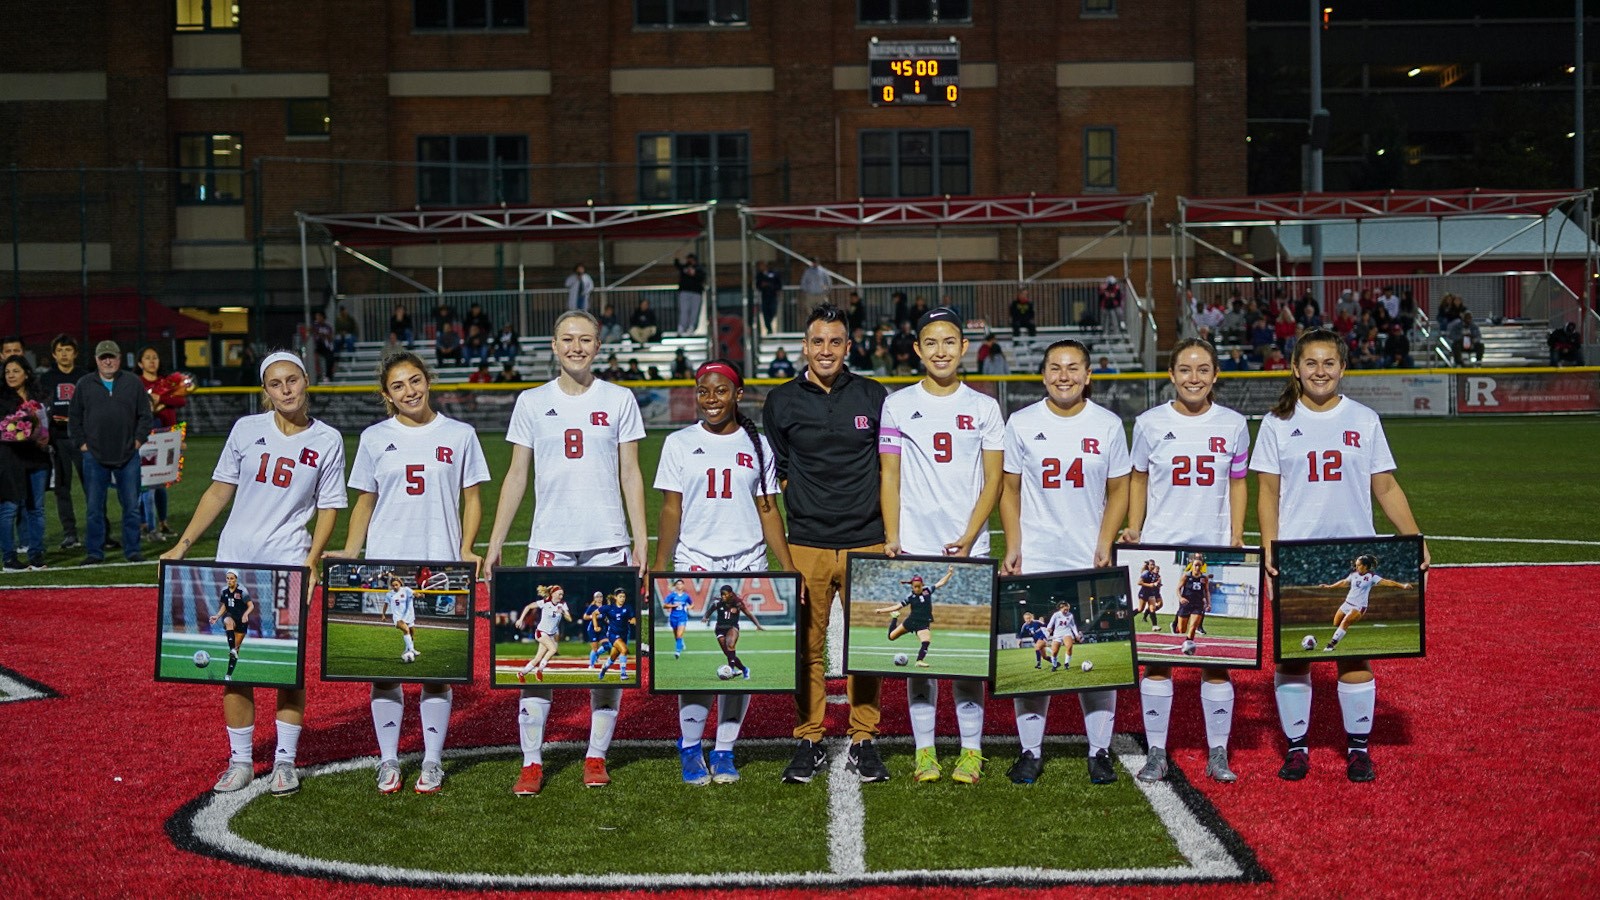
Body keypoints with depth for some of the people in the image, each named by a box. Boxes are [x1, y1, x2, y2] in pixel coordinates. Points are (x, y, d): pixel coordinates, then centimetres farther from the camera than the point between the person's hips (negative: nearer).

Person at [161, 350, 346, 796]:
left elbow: (328, 508, 2)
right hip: (234, 559, 2)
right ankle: (239, 761, 14)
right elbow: (219, 491, 9)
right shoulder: (247, 429, 4)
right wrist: (183, 544, 4)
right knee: (231, 659, 3)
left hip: (288, 563, -2)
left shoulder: (327, 441, 1)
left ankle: (285, 760, 13)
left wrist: (312, 561, -11)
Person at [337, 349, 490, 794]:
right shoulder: (374, 438, 7)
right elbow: (365, 501, 13)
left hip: (441, 568, -1)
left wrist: (466, 550, -6)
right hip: (384, 566, 1)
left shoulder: (459, 435, 4)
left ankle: (432, 761, 12)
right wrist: (349, 552, 0)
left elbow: (471, 499, 7)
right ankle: (388, 761, 12)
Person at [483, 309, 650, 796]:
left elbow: (630, 474, 7)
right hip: (550, 542, 0)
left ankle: (597, 757, 14)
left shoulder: (619, 400, 6)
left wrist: (641, 540, 0)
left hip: (608, 542, 0)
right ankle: (532, 762, 2)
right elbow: (516, 476, 10)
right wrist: (495, 542, 5)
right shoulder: (532, 403, 8)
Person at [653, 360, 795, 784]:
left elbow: (768, 510, 9)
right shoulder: (679, 443, 6)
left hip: (748, 563, 1)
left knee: (740, 659, 1)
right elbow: (671, 510, 4)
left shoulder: (757, 445, 9)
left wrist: (788, 565, 2)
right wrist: (659, 568, -3)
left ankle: (724, 750, 12)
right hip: (694, 562, -1)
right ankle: (690, 747, 7)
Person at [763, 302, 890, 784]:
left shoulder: (874, 397, 8)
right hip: (807, 545, 0)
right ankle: (808, 741, 12)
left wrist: (892, 528, 8)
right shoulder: (781, 401, 7)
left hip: (866, 543, 0)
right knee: (807, 646, 2)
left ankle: (864, 741, 13)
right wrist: (803, 503, 5)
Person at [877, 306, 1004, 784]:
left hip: (969, 550, 0)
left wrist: (967, 539, -9)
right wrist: (891, 539, -5)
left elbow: (993, 481, 4)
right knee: (918, 648, 3)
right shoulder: (898, 405, 6)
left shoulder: (984, 407, 7)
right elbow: (889, 476, 6)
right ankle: (924, 750, 11)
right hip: (914, 549, 0)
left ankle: (971, 750, 10)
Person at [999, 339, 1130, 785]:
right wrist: (1012, 547, -2)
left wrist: (1105, 543, -3)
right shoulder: (1022, 423, 4)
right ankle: (1031, 751, 12)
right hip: (1035, 561, 0)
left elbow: (1119, 490, 9)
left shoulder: (1108, 424, 5)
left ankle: (1100, 751, 12)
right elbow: (1010, 489, 8)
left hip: (1090, 563, 0)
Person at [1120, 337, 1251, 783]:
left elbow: (1237, 484, 10)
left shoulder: (1233, 425, 4)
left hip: (1214, 552, 0)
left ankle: (1218, 754, 13)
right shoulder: (1150, 424, 2)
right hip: (1159, 551, 0)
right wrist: (1133, 530, 1)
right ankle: (1156, 752, 11)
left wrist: (1237, 538, 1)